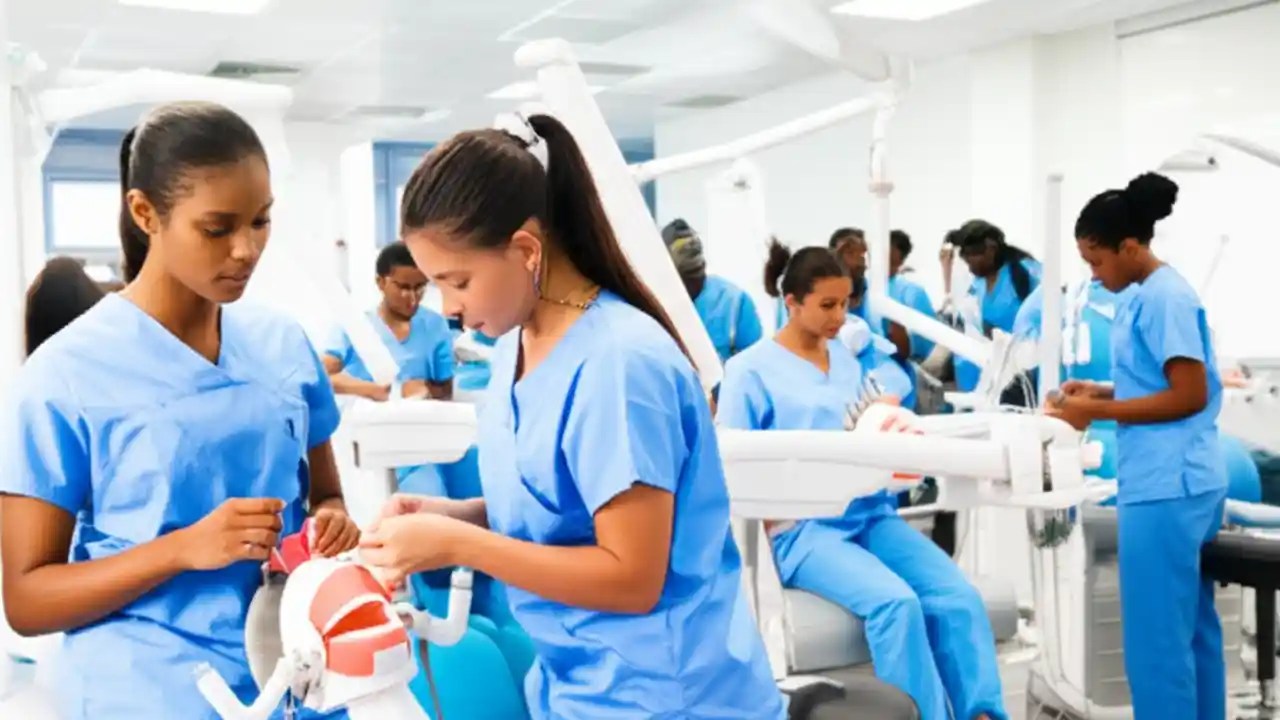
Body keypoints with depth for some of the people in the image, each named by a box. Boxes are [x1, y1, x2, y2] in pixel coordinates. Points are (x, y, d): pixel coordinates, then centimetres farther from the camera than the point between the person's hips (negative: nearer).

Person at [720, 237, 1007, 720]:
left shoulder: (846, 361, 17)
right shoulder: (750, 370, -1)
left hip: (871, 513, 6)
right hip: (805, 527, -5)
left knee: (958, 596, -19)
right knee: (896, 601, -30)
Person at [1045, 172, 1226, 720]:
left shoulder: (1164, 298, -15)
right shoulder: (1146, 296, 13)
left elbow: (1190, 395, -19)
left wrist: (1099, 412, -16)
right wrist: (1100, 392, 8)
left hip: (1166, 487, -10)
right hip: (1173, 484, 10)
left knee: (1156, 636, -3)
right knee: (1191, 627, 16)